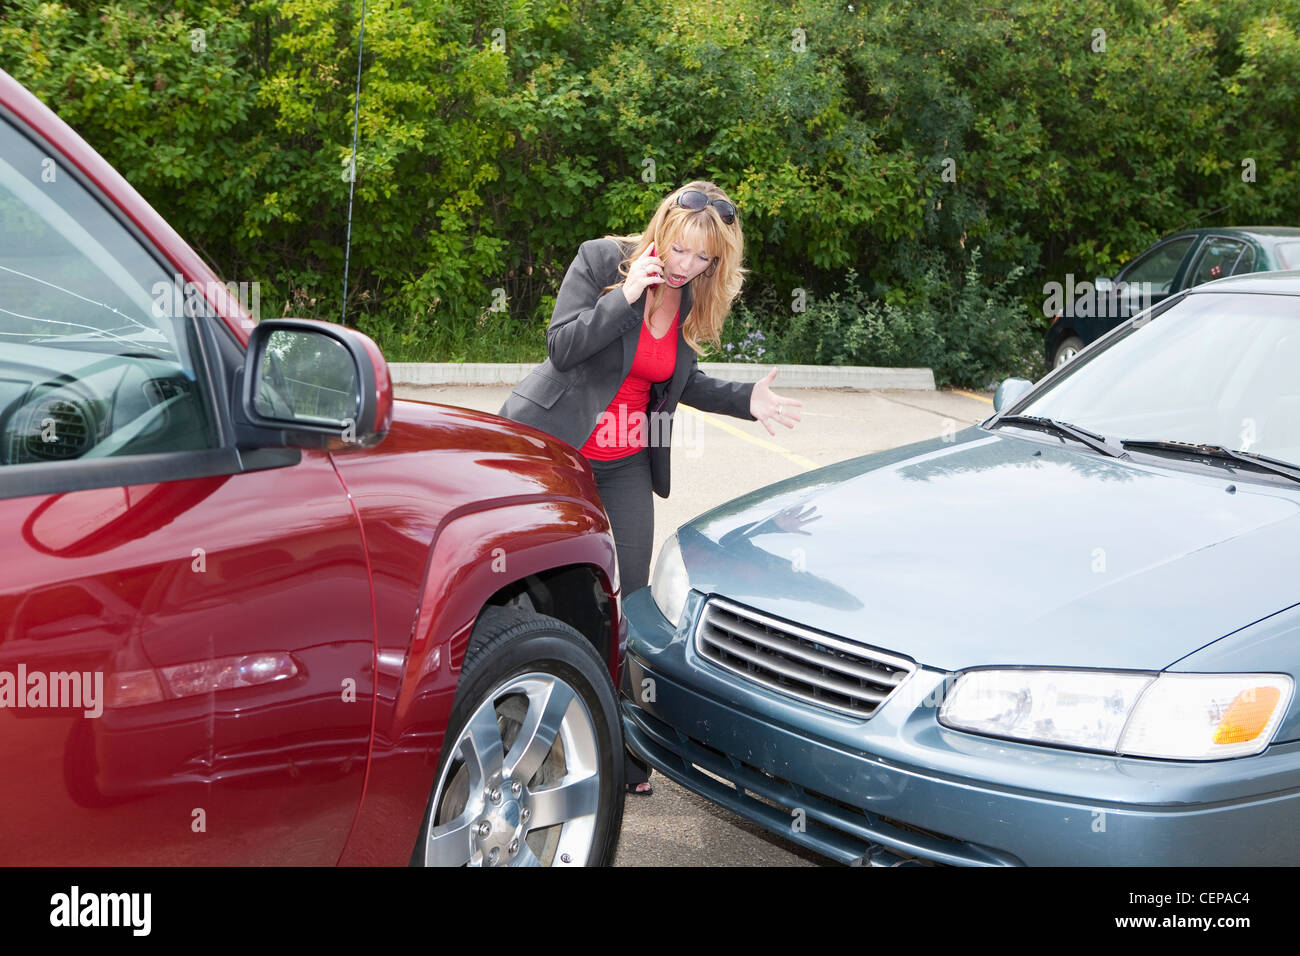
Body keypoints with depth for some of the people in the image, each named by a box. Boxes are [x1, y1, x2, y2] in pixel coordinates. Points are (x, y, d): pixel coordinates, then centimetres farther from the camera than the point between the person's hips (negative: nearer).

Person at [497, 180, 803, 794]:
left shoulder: (694, 299, 1)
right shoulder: (601, 260, -12)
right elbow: (561, 347, -19)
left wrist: (745, 399, -4)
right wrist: (626, 295, -26)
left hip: (625, 465, 4)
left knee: (630, 598, 3)